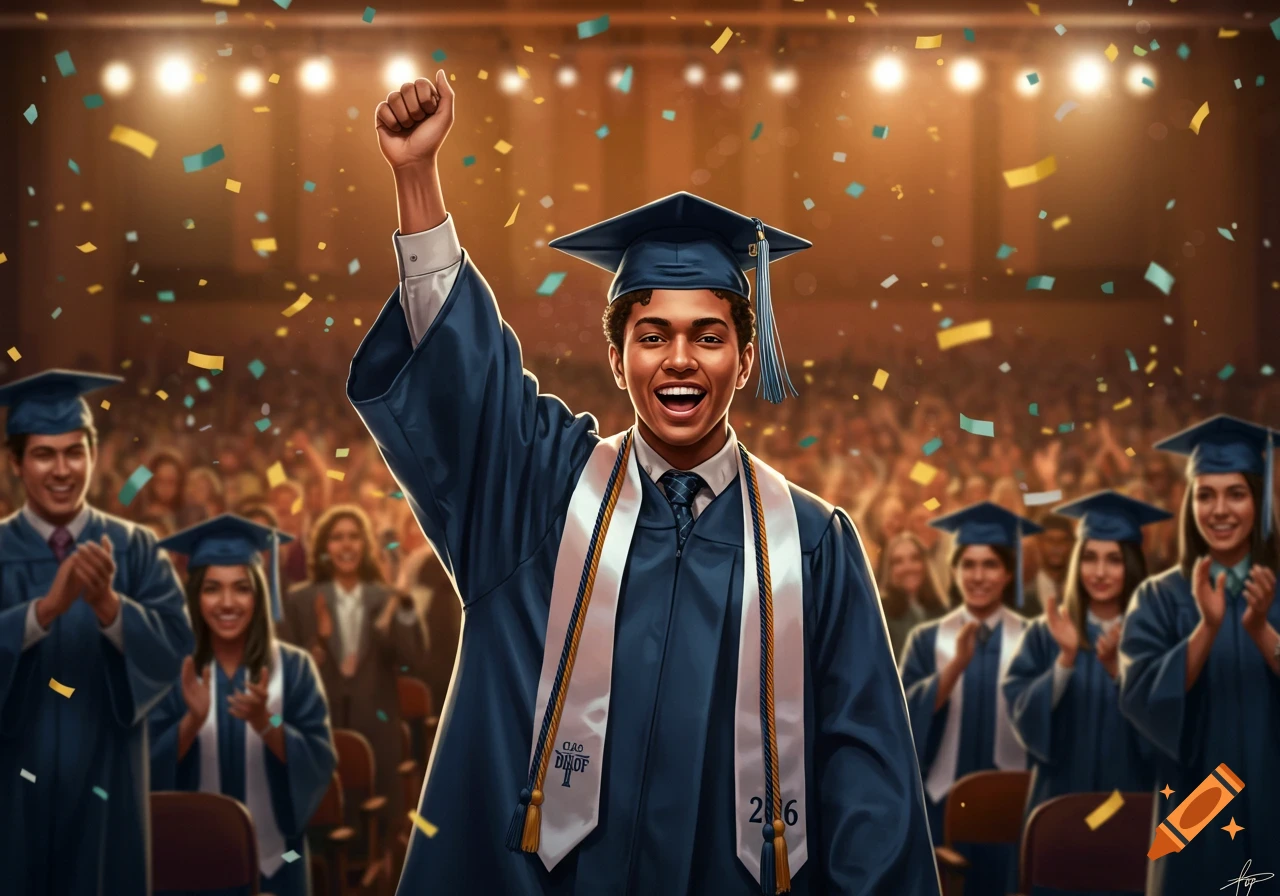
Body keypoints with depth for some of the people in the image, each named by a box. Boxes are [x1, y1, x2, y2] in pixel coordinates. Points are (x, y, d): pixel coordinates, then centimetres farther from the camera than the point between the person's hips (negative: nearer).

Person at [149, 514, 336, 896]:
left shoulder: (294, 668, -3)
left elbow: (320, 764, -10)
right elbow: (149, 766, -9)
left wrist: (266, 723, -26)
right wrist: (192, 720, -26)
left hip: (272, 858, 0)